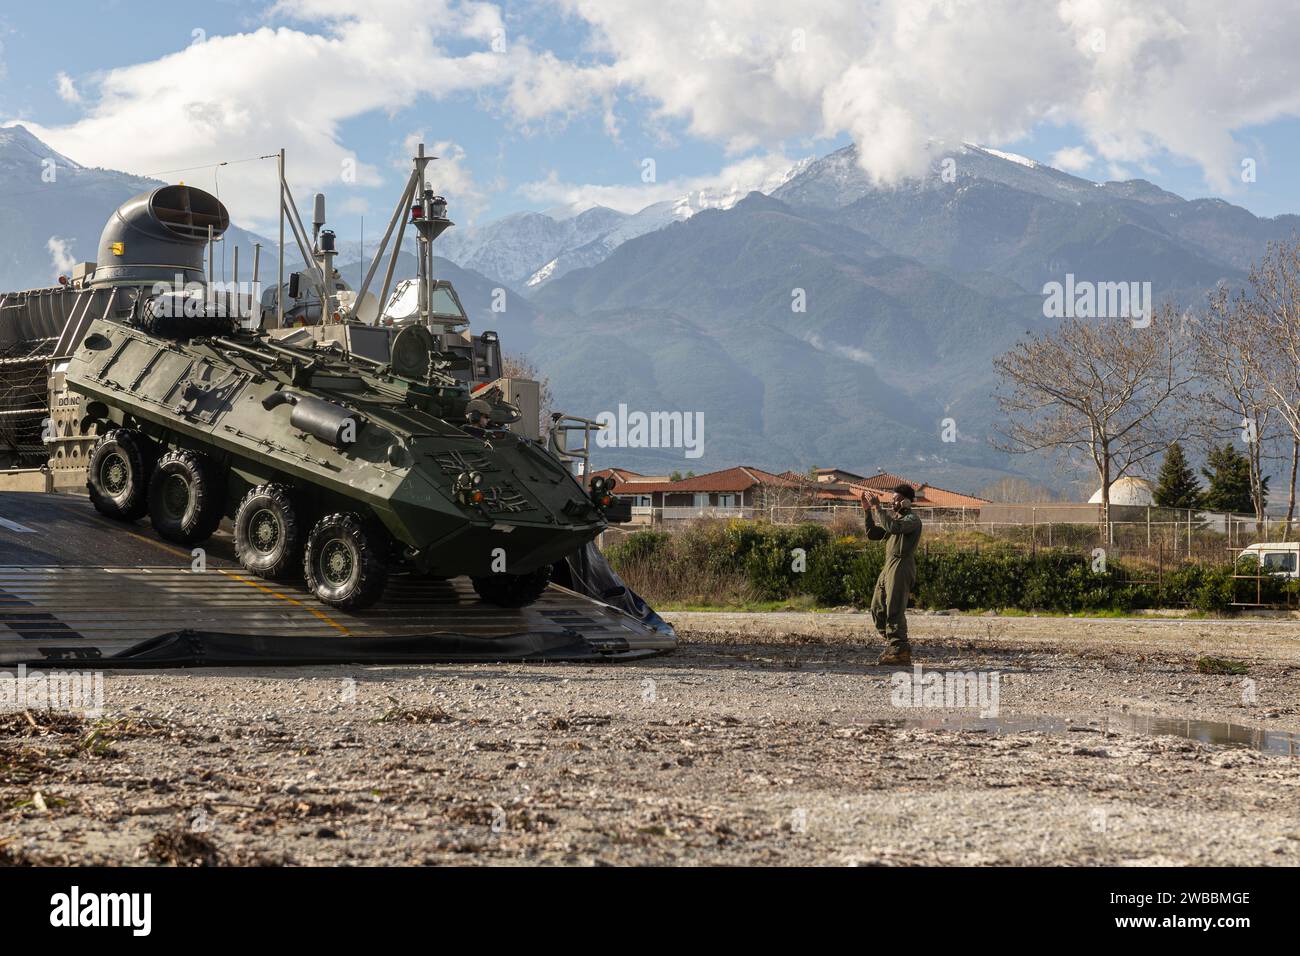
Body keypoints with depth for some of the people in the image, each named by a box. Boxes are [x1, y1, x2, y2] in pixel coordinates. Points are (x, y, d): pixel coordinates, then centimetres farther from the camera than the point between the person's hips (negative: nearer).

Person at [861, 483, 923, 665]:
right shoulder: (892, 517, 20)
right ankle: (893, 645, 18)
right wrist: (868, 511, 7)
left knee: (894, 610, -12)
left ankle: (900, 652, -9)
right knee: (877, 609, 10)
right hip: (888, 567, 9)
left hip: (901, 567, -9)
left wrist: (877, 508, -21)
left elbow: (893, 527, -27)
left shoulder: (912, 520, -8)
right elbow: (873, 534, 16)